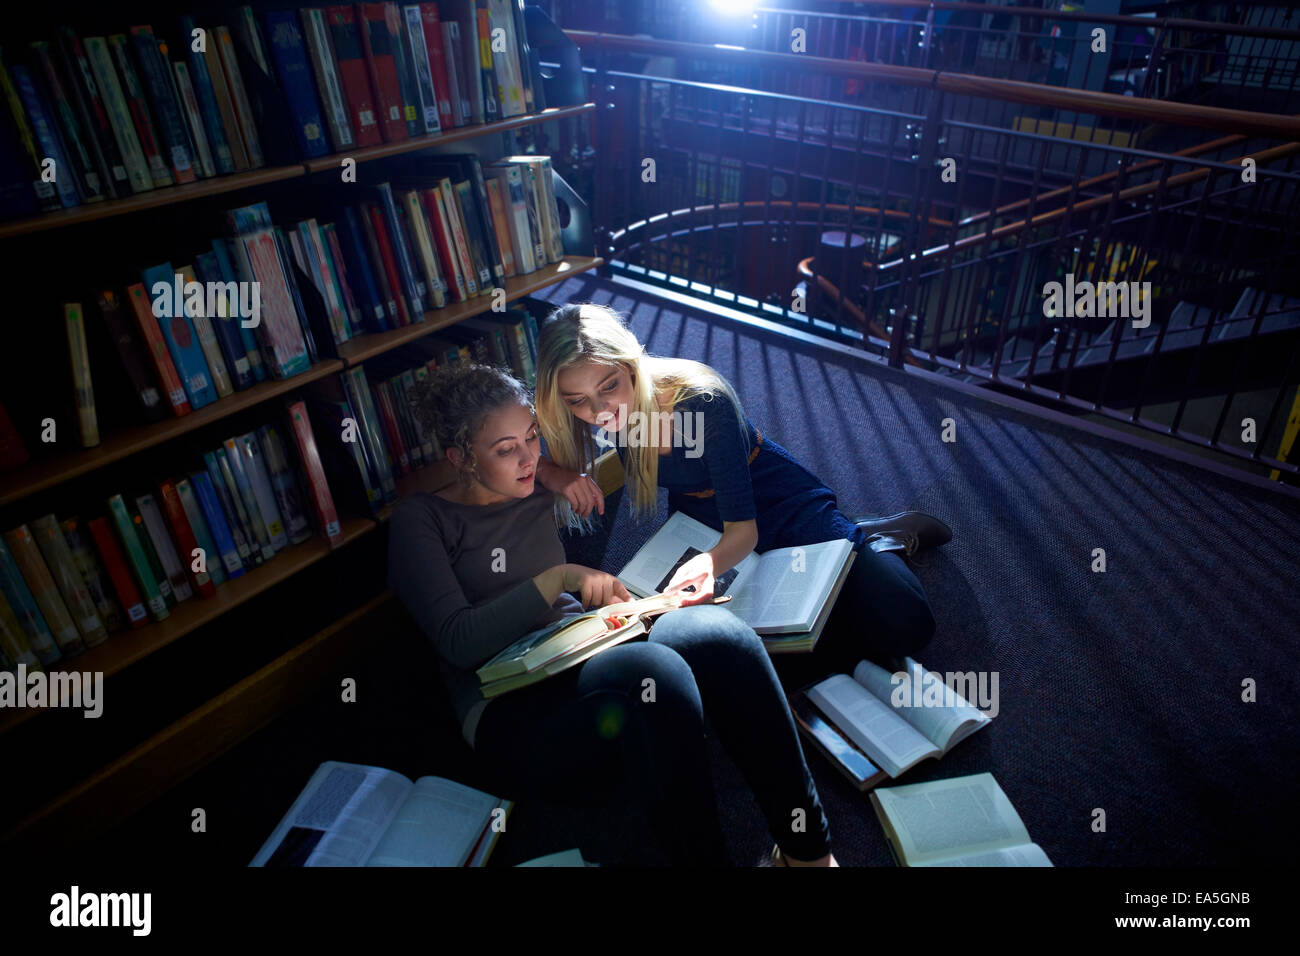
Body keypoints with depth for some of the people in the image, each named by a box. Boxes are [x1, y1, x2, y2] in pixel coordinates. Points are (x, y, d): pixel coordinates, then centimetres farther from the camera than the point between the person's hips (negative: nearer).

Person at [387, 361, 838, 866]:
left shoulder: (537, 492, 14)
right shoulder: (421, 518, 0)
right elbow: (458, 641, -12)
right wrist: (558, 578, -18)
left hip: (588, 666, 6)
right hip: (511, 713, -5)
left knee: (719, 630, -24)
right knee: (656, 669, -36)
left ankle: (806, 847, -18)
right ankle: (701, 857, -21)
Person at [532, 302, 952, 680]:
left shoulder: (702, 399, -32)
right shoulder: (595, 408, -19)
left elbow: (743, 528, -31)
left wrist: (709, 563, -54)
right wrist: (559, 474, -29)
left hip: (783, 505, -4)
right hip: (701, 520, 4)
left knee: (904, 626, -17)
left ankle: (875, 541, 13)